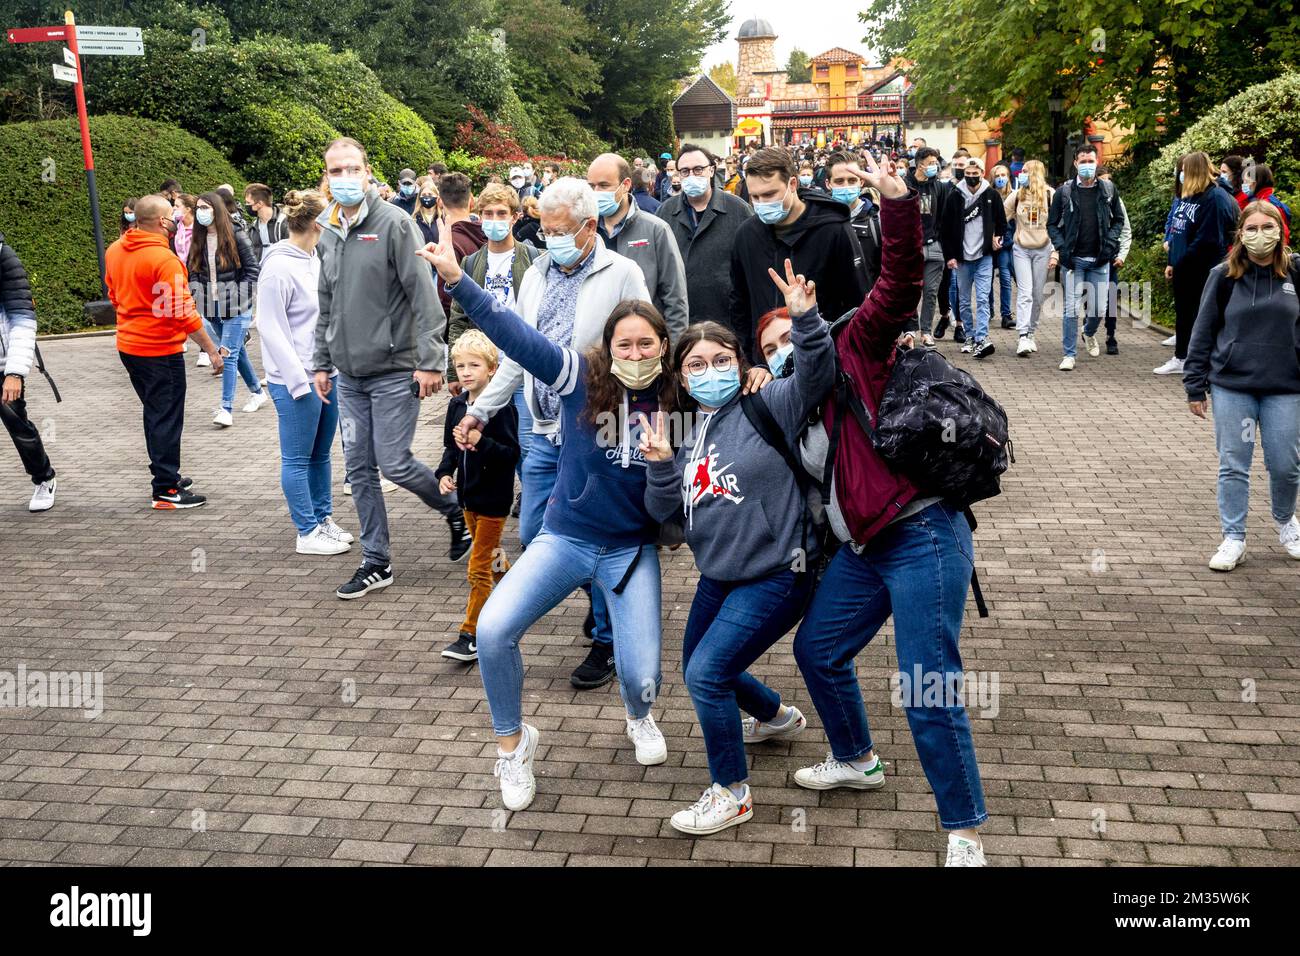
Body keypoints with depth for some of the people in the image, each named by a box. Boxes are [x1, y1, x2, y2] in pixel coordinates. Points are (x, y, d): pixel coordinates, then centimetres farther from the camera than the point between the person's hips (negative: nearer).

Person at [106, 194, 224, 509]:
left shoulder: (114, 251, 5)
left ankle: (166, 475, 30)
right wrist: (211, 350, -18)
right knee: (168, 419, 0)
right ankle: (166, 491, 5)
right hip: (160, 350, -8)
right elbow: (183, 312, -23)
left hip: (128, 345, 8)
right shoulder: (164, 260, -20)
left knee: (155, 413, 20)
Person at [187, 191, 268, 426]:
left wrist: (238, 298, -14)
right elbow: (192, 271, 12)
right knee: (237, 352, 16)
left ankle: (226, 409, -12)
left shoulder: (236, 237, -8)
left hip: (236, 309, -6)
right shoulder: (198, 241, 8)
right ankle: (257, 391, 33)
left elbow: (252, 271, -7)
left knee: (228, 354, -12)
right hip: (212, 309, 6)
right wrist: (196, 296, -5)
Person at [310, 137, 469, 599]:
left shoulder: (394, 223, -10)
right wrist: (321, 363, 16)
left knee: (393, 462, -6)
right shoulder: (328, 233, 11)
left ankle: (457, 510, 21)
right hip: (349, 374, 7)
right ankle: (376, 562, 20)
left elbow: (424, 296, -13)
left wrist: (430, 361, -17)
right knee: (359, 468, 8)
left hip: (393, 369, -6)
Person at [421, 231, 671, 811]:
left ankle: (639, 719, 34)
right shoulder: (583, 377, -11)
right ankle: (512, 743, 7)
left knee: (641, 678, -8)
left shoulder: (675, 406, -7)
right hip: (565, 538, 0)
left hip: (631, 550, 1)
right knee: (494, 630, -20)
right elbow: (516, 336, -22)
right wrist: (457, 282, -32)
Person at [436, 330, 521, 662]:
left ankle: (471, 636, 1)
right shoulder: (457, 405, 3)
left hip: (493, 495, -8)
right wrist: (445, 473, -2)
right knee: (489, 555, 23)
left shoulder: (500, 407, -18)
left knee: (479, 567, -5)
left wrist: (481, 442, -35)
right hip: (468, 493, 8)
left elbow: (512, 453, -22)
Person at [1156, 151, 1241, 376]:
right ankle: (1180, 359, 31)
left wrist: (1181, 263, -16)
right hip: (1182, 269, 9)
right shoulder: (1188, 196, 13)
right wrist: (1172, 262, 11)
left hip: (1203, 272, -9)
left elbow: (1207, 241, -21)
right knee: (1182, 313, 18)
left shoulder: (1215, 198, -15)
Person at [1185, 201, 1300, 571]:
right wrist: (1195, 385, 2)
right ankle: (1233, 539, 15)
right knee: (1233, 466, 4)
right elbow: (1203, 331, 3)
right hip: (1232, 387, 0)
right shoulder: (1224, 276, -1)